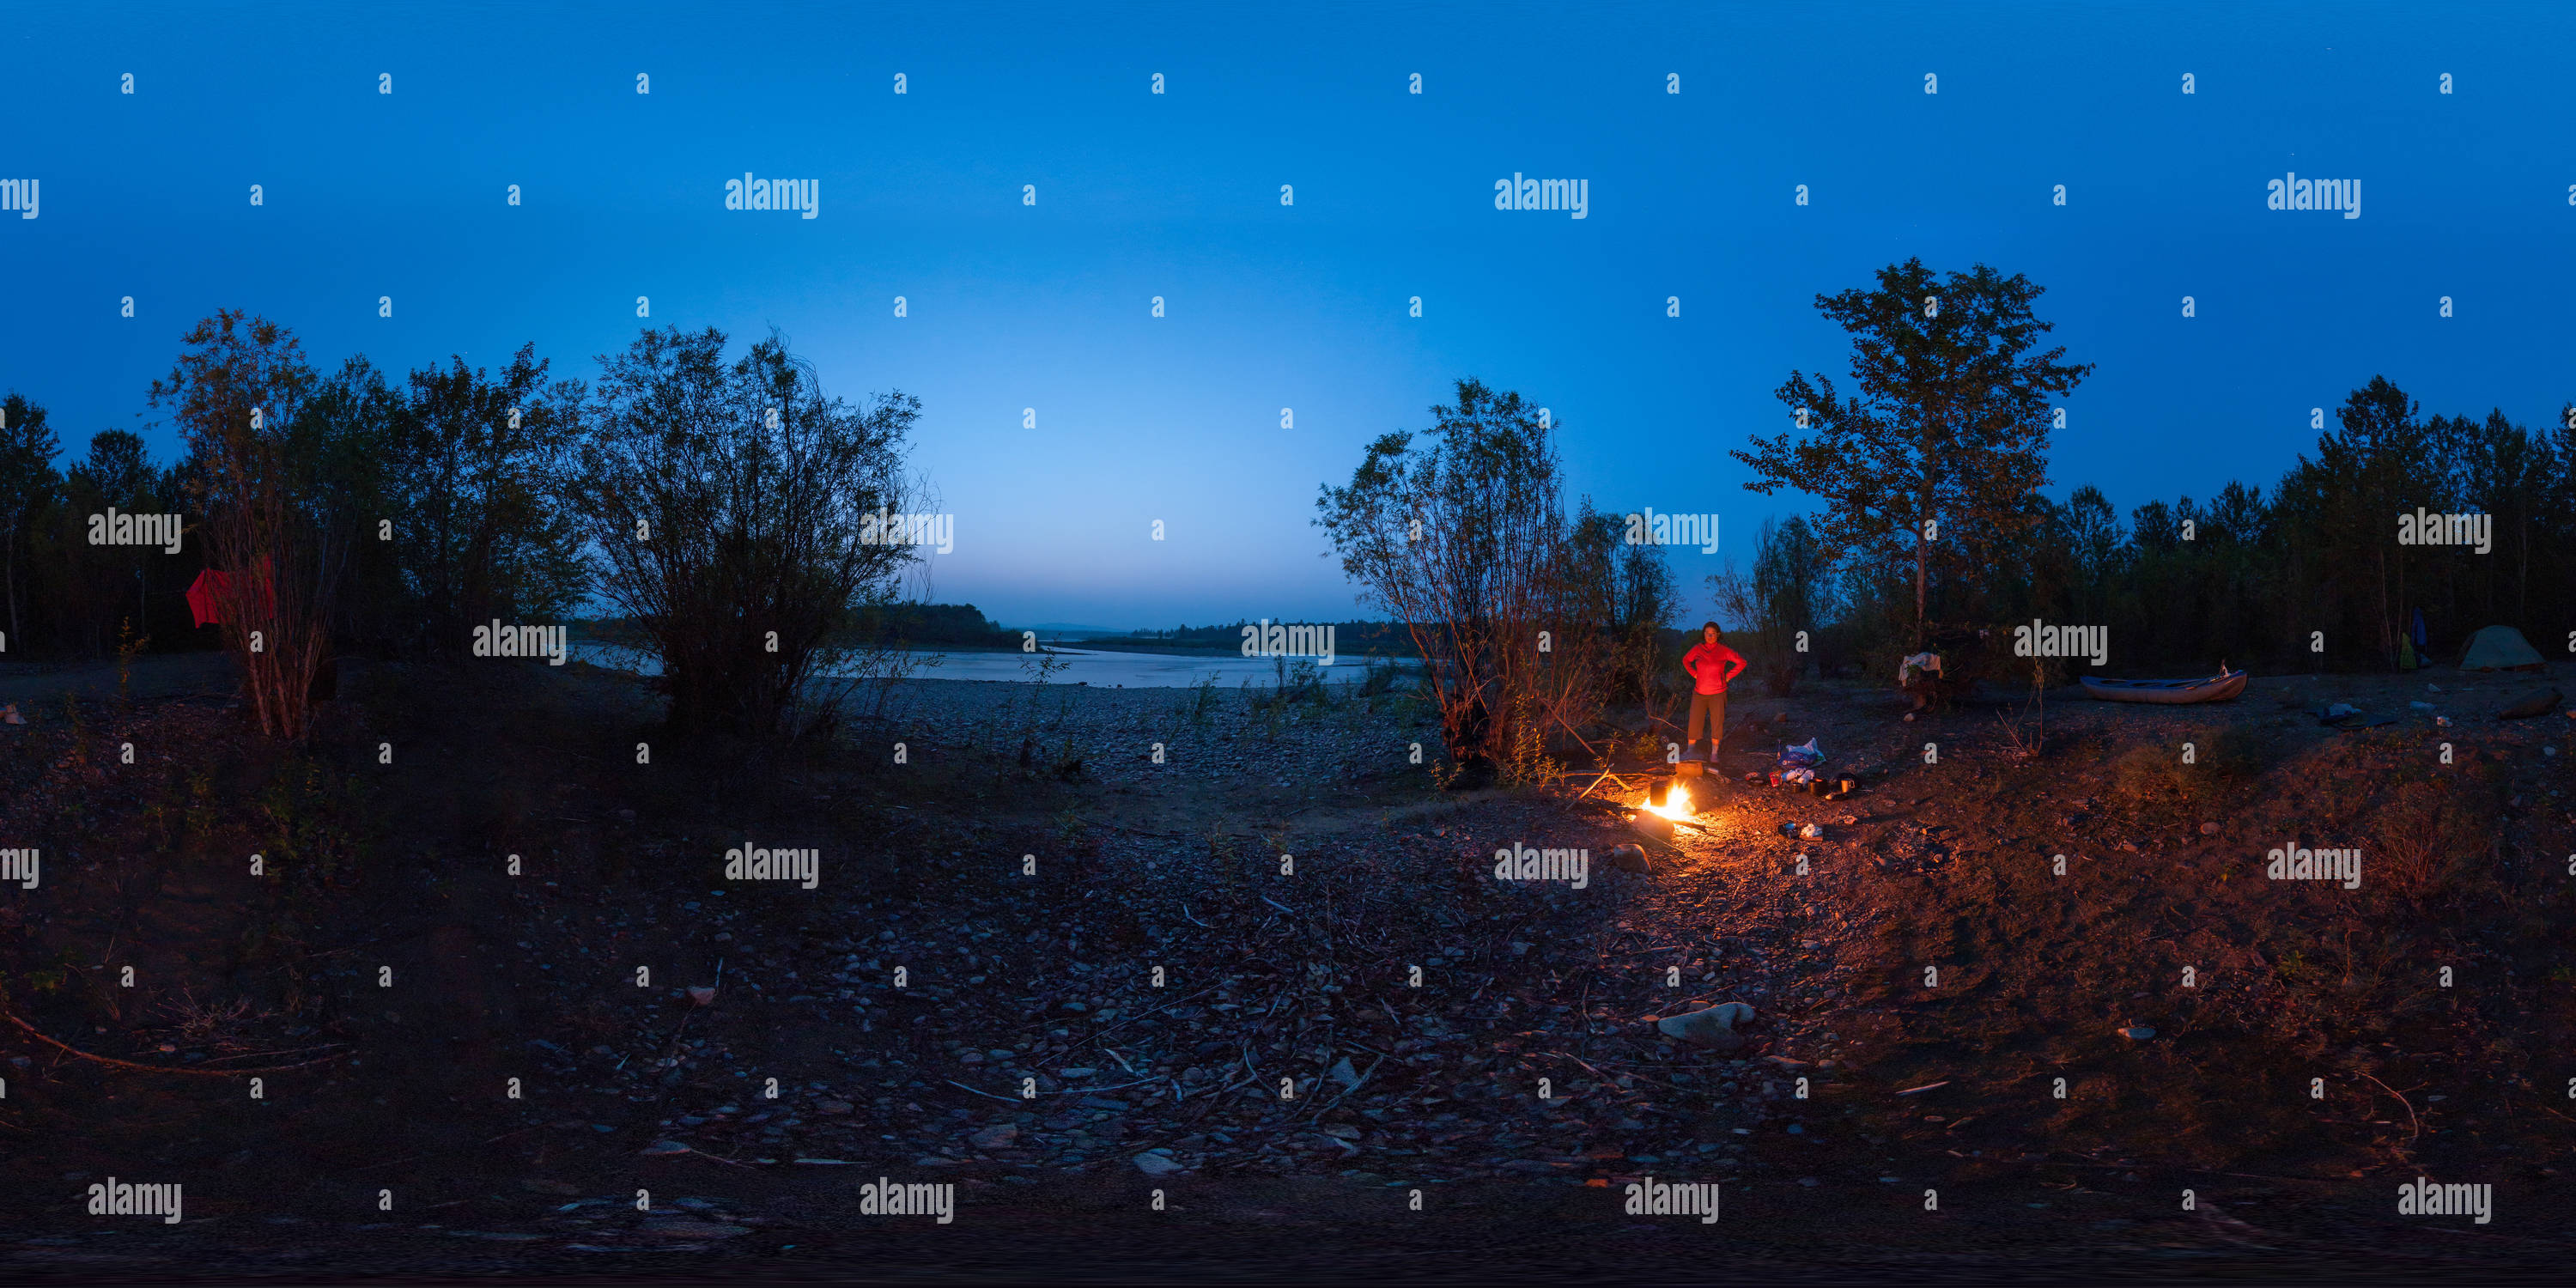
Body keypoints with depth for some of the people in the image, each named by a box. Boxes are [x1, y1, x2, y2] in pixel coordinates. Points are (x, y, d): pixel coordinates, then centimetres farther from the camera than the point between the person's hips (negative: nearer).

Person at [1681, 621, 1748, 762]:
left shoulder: (1723, 650, -5)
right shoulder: (1698, 649, 1)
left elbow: (1741, 662, 2)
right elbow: (1686, 660, 20)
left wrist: (1728, 677, -2)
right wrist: (1694, 674, 7)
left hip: (1717, 693, -2)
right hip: (1700, 692, 2)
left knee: (1717, 723, 1)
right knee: (1694, 722, -1)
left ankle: (1714, 754, 11)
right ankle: (1690, 751, 9)